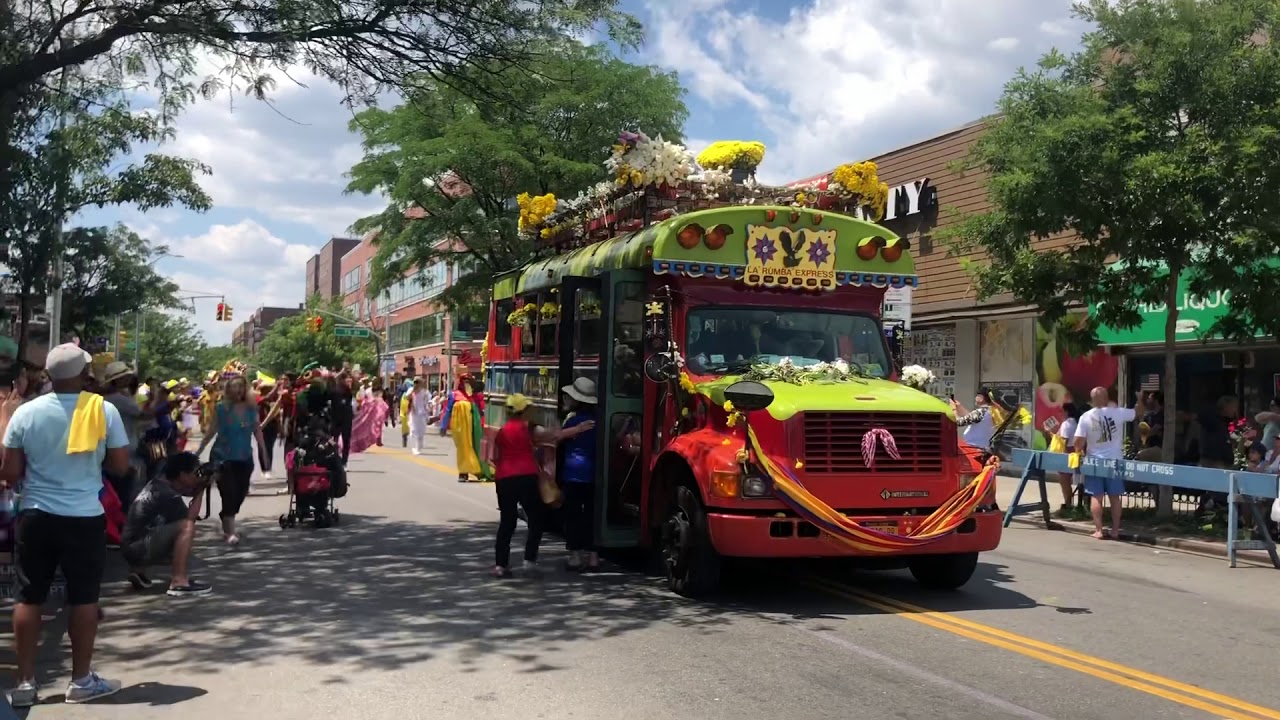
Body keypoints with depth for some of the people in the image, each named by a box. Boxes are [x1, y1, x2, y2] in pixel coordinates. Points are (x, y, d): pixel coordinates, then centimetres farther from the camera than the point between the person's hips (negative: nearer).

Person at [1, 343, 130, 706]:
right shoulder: (104, 411, -8)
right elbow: (121, 465, -3)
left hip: (36, 516, 2)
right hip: (85, 518, -2)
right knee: (84, 598, 8)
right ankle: (82, 680, 16)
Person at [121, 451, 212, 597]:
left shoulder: (161, 482, 6)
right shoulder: (167, 495, -21)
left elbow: (192, 491, 18)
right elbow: (190, 518, -13)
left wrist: (201, 485, -3)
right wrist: (201, 490, -9)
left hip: (133, 544, 10)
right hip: (137, 547, -10)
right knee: (187, 527, -24)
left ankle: (138, 570, 22)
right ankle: (179, 582, -23)